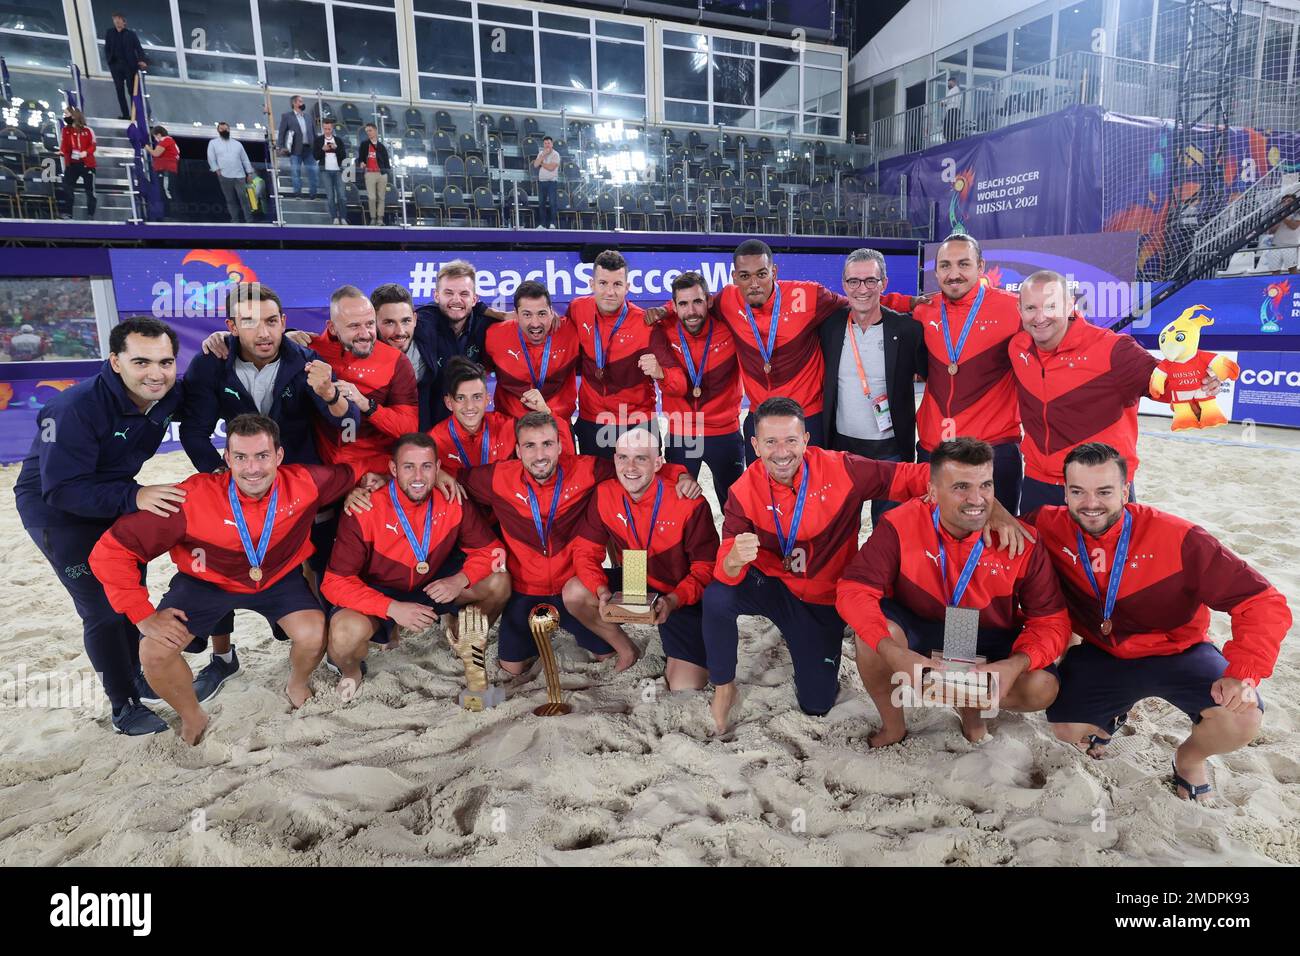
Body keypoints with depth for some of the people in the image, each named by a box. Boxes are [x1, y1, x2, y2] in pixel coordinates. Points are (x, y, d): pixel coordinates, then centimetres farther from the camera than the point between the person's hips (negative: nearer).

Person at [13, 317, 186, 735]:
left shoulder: (168, 395, -15)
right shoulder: (76, 409, -33)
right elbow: (62, 489, -33)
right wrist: (134, 497, -45)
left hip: (113, 499, 7)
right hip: (55, 509, -7)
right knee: (102, 610, -7)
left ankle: (133, 674, 40)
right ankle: (125, 706, 10)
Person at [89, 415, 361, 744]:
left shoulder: (305, 483, -29)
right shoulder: (193, 498, -34)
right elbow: (111, 551, -27)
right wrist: (143, 616, -25)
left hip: (279, 577, 1)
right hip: (206, 582, 0)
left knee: (314, 635, -23)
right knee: (154, 653, -17)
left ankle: (297, 685, 16)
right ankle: (192, 718, 16)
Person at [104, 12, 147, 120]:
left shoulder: (131, 34, 0)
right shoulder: (109, 32, 9)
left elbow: (139, 48, -5)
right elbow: (107, 48, 13)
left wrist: (142, 60, -22)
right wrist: (109, 59, 1)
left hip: (129, 65, -3)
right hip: (115, 65, 3)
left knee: (132, 90, -1)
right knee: (120, 91, 2)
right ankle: (125, 115, 5)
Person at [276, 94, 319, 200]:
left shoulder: (309, 117, 18)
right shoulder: (287, 116, 5)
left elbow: (314, 133, 16)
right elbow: (281, 132, 1)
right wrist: (282, 147, -10)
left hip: (309, 149, 4)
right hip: (295, 150, -3)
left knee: (314, 172, 0)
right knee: (296, 173, -2)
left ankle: (313, 194, 8)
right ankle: (297, 194, 2)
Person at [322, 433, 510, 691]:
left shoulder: (453, 500, -15)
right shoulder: (364, 512, -25)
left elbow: (489, 550, -7)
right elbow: (335, 583, -24)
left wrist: (461, 580, -27)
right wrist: (393, 608, -36)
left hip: (434, 584, 3)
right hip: (377, 593, -3)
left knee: (499, 582, -15)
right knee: (346, 634, -35)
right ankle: (351, 670, 5)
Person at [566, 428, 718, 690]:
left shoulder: (689, 502, -24)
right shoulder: (604, 494, -12)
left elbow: (706, 566, -18)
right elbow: (586, 551, -8)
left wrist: (673, 601, -33)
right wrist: (602, 590, -27)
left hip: (682, 596, -4)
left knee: (686, 689, -16)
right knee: (574, 593, -20)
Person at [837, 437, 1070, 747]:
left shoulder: (1023, 543, -18)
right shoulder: (901, 525, -23)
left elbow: (1051, 622, -13)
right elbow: (853, 589, -27)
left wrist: (1016, 664, -35)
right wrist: (894, 653, -42)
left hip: (988, 643, 2)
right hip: (915, 630, -1)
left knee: (1042, 687, -25)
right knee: (872, 633, -33)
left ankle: (971, 704, 12)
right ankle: (893, 727, -2)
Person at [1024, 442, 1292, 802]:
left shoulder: (1176, 538, -26)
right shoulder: (1051, 527, -19)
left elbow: (1262, 602, -23)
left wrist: (1242, 674, -35)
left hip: (1178, 651, -1)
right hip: (1102, 654, 2)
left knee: (1241, 721, -25)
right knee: (1067, 727, -14)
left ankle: (1190, 758, 14)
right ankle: (1112, 713, 26)